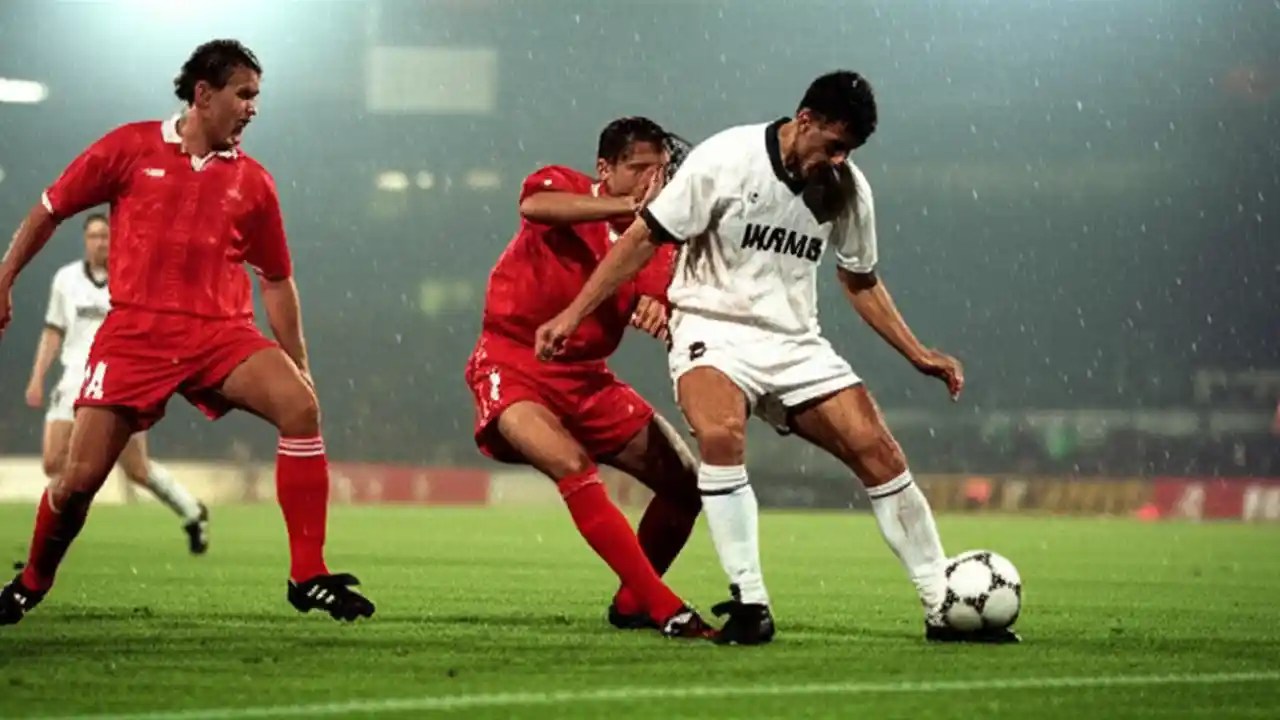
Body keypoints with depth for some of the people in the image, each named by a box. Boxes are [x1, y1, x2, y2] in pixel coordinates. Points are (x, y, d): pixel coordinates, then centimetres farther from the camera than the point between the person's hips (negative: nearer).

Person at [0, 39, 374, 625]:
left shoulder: (252, 182, 8)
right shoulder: (131, 149, 1)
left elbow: (276, 279, 17)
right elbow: (52, 209, 10)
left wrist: (298, 362, 14)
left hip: (221, 333, 2)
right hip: (135, 332, -2)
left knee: (300, 406, -24)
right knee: (80, 476, -6)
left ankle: (309, 577, -20)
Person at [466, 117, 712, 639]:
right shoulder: (564, 187, -10)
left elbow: (671, 327, -8)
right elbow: (533, 205, -35)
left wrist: (658, 313, -33)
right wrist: (629, 205, -41)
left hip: (586, 376, 7)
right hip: (513, 366, -7)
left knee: (685, 482, 4)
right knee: (574, 468, -32)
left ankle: (631, 604, 25)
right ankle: (665, 610, -32)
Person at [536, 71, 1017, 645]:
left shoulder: (848, 189, 0)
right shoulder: (725, 160, -14)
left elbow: (860, 280, 17)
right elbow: (645, 238, -9)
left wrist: (918, 354, 10)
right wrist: (573, 314, -11)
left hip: (795, 342, 4)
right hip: (713, 332, -4)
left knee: (877, 449, -8)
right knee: (721, 435, -34)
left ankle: (944, 609, 2)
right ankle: (749, 603, -26)